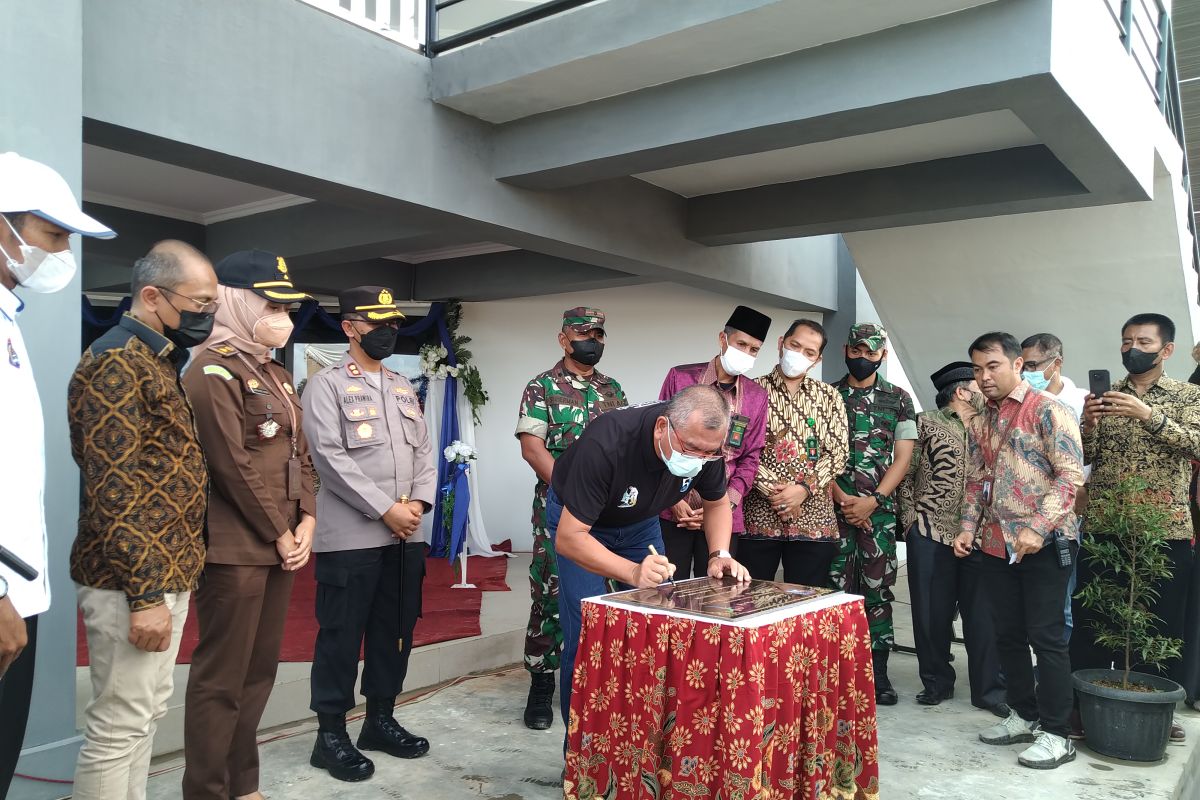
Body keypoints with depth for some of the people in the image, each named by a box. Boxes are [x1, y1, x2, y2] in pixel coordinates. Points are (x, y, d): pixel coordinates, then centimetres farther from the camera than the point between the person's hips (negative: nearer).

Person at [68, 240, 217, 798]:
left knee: (148, 712, 17)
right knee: (119, 726, 0)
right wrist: (144, 594, -22)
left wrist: (169, 580, 15)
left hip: (165, 575, 10)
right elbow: (113, 491, -21)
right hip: (132, 583, -10)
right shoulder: (116, 364, -15)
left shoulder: (159, 362, 15)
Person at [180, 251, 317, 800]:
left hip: (278, 546, 9)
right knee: (221, 678, 0)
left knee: (258, 673, 16)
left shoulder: (275, 374, 17)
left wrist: (305, 522, 3)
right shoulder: (213, 372, -12)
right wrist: (281, 536, -12)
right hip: (235, 549, -9)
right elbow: (234, 468, -18)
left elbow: (298, 452, 16)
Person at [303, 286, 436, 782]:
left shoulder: (404, 388, 16)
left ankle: (380, 720, 27)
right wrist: (385, 509, -16)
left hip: (406, 536, 6)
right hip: (351, 536, -6)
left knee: (396, 631, 13)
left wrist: (419, 502, -5)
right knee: (342, 636, 3)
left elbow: (424, 450, 13)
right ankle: (330, 735, 15)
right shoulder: (326, 384, -4)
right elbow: (331, 457, -13)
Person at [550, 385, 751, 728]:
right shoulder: (605, 444, -41)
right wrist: (633, 573, -49)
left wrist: (719, 555, -21)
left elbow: (717, 503, -3)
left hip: (639, 522, 5)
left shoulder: (705, 443, -24)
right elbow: (569, 538, -37)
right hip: (577, 520, -4)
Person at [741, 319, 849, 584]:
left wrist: (804, 489, -10)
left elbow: (839, 452, 4)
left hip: (814, 518, 2)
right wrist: (772, 489, -13)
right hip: (758, 514, -2)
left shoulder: (829, 396, 12)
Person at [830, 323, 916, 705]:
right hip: (835, 506, 0)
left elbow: (903, 457, 2)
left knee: (878, 589, 3)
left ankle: (878, 672, 12)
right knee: (837, 588, 0)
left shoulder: (899, 398, 8)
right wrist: (841, 498, -10)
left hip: (880, 509, 0)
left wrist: (873, 500, -10)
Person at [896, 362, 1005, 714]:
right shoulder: (926, 423, 2)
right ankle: (936, 682, 20)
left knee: (983, 612, 3)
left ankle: (988, 688, 15)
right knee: (932, 612, 5)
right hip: (931, 533, -3)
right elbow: (906, 474, 1)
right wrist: (911, 520, -4)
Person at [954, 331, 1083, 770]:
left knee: (1045, 636, -1)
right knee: (1008, 634, 12)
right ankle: (1024, 716, 27)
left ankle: (1056, 734, 9)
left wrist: (1037, 528, -22)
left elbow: (1070, 474, -14)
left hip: (1044, 544, -7)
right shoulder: (980, 424, 14)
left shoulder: (1048, 411, -8)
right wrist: (968, 529, 5)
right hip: (996, 545, 7)